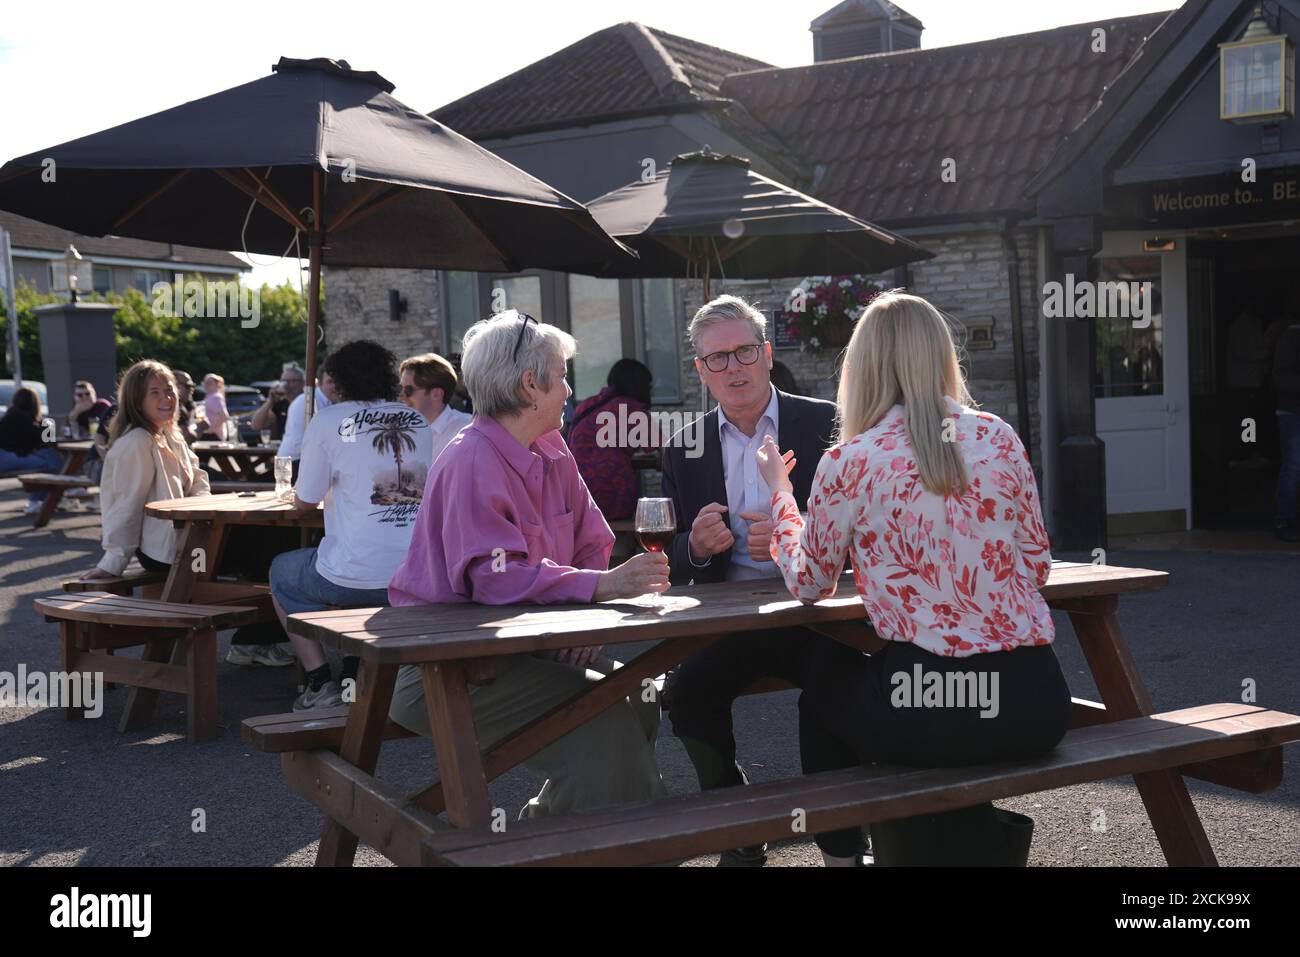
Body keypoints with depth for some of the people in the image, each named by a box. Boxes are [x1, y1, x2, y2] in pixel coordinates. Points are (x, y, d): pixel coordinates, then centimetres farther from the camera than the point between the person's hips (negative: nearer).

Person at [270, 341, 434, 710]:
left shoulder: (328, 420, -3)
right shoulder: (419, 422, 10)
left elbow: (304, 502, 3)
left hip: (358, 576, -5)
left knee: (282, 571, 26)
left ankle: (320, 683, 15)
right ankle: (354, 676, 33)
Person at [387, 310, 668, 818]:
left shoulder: (551, 452, 9)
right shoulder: (472, 463, -19)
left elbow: (592, 544, 7)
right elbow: (495, 579, -28)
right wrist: (601, 586, -35)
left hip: (517, 648, 9)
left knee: (637, 700, -7)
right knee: (599, 716, -23)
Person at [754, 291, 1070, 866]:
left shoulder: (850, 462, -6)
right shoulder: (1000, 440, 4)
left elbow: (808, 585, 8)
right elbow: (1037, 566, 13)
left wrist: (780, 490, 22)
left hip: (935, 713, -4)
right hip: (1037, 705, 4)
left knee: (824, 687, 27)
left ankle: (840, 851, 36)